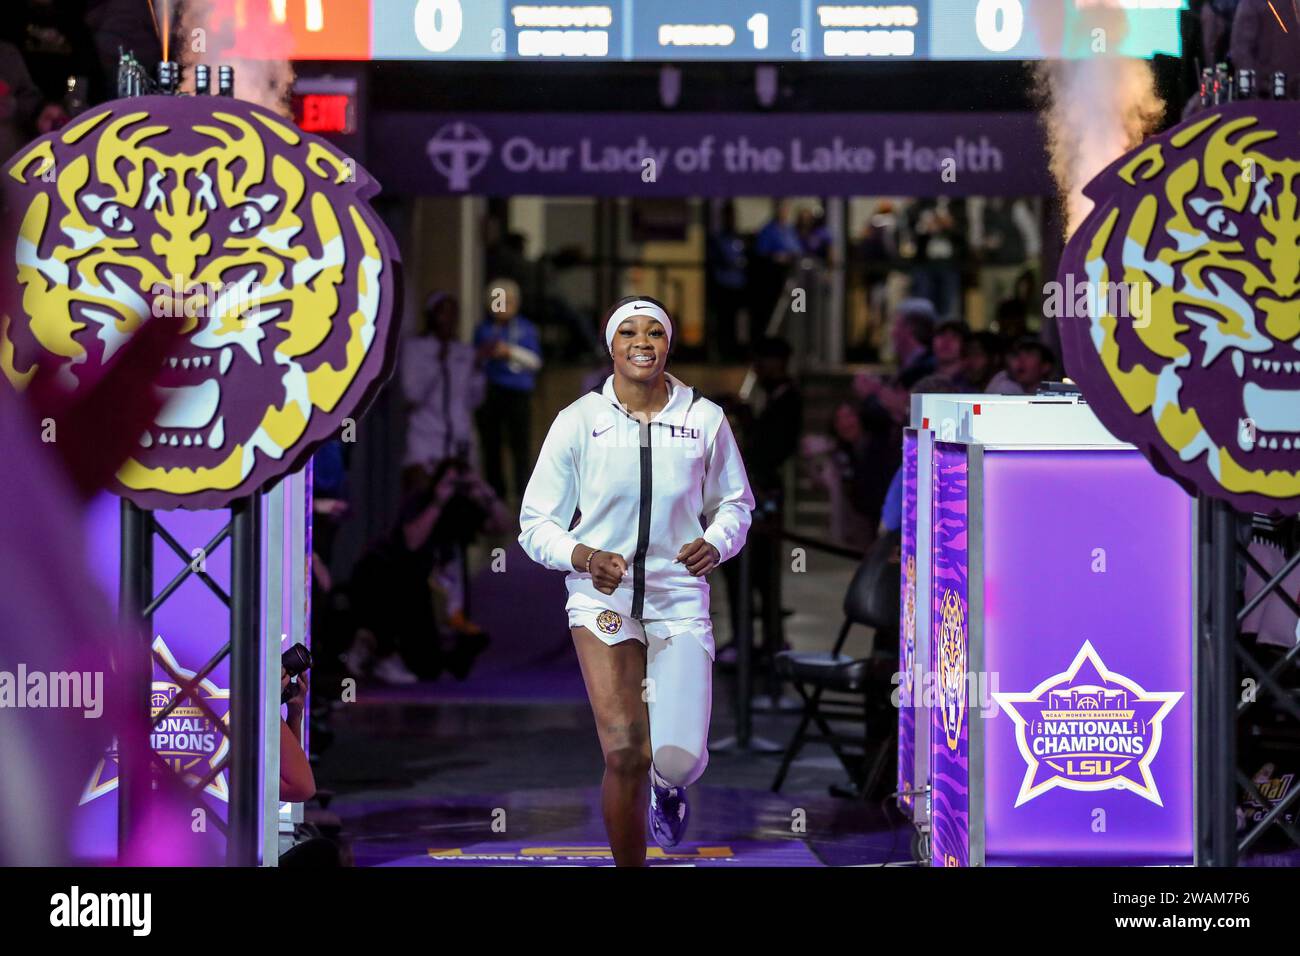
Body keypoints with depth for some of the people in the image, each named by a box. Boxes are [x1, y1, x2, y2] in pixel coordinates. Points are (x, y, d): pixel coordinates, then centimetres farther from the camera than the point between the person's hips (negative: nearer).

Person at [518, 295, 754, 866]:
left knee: (680, 758, -10)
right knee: (625, 751, -14)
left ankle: (666, 786, 31)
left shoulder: (705, 419, 1)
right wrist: (581, 555, -18)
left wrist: (715, 544, -7)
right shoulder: (579, 421, -2)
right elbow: (536, 524, 2)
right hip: (602, 598, -1)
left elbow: (734, 503, 15)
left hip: (680, 598, 1)